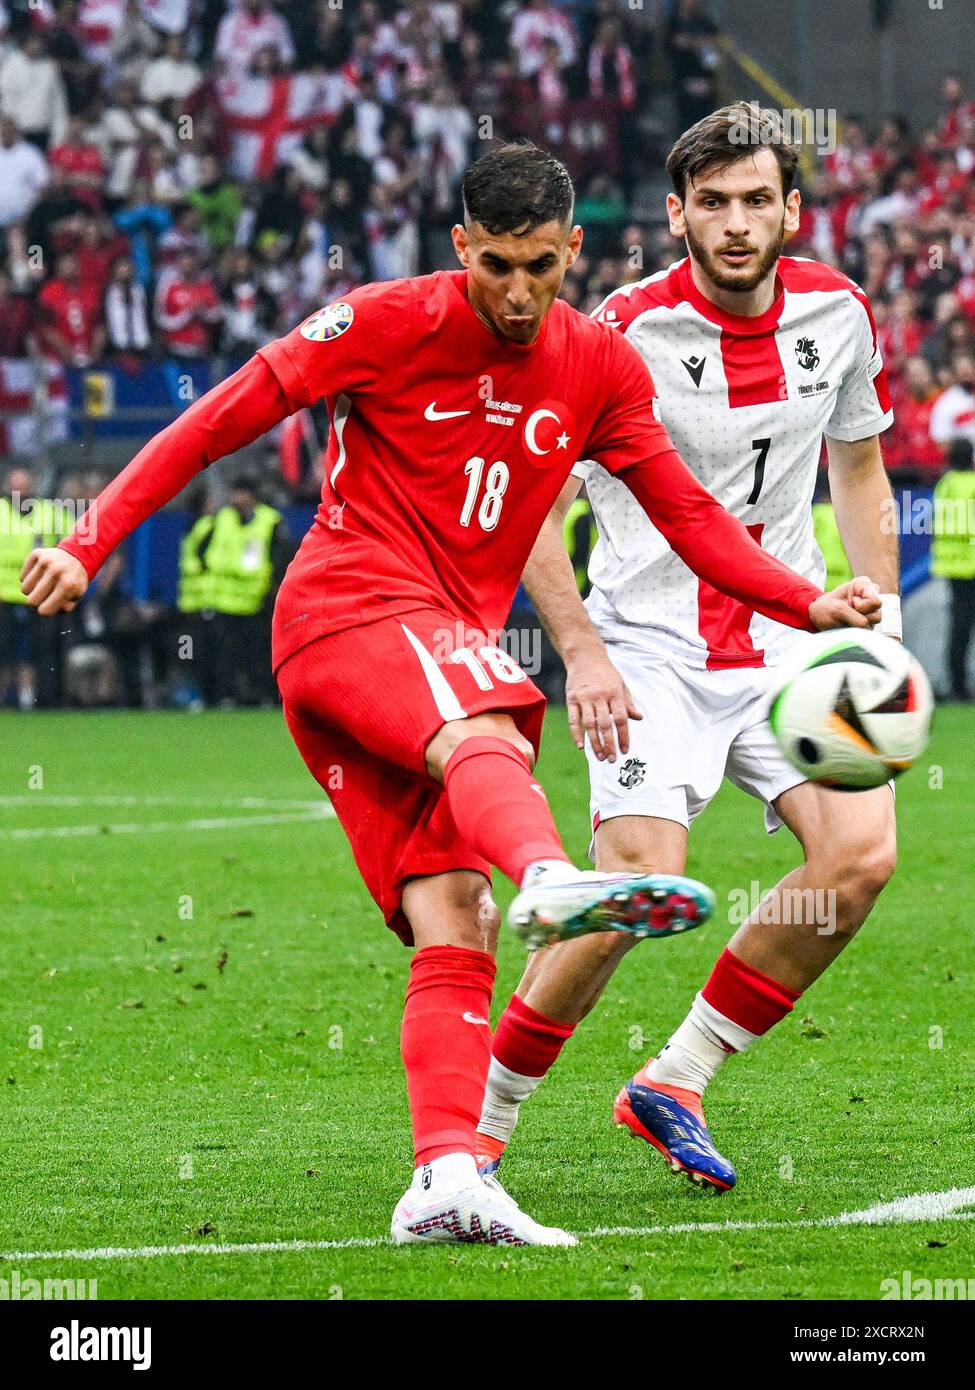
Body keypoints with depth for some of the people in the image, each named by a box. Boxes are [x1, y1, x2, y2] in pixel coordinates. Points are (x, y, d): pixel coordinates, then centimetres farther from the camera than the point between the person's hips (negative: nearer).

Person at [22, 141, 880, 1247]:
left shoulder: (600, 367, 11)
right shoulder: (389, 324, -4)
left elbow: (687, 514, 16)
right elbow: (222, 418, -1)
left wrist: (811, 604, 2)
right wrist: (93, 540, -7)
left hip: (451, 647, 6)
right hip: (346, 607, -6)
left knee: (455, 932, -8)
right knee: (484, 739, -38)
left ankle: (444, 1181, -17)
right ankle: (550, 878, -69)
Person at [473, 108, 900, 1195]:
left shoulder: (837, 312, 1)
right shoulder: (625, 331, -14)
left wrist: (879, 624, 10)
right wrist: (582, 651, -18)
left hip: (788, 638, 5)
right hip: (651, 647, -5)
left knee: (860, 853, -15)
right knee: (640, 886, -20)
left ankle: (677, 1080, 1)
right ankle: (481, 1122, -2)